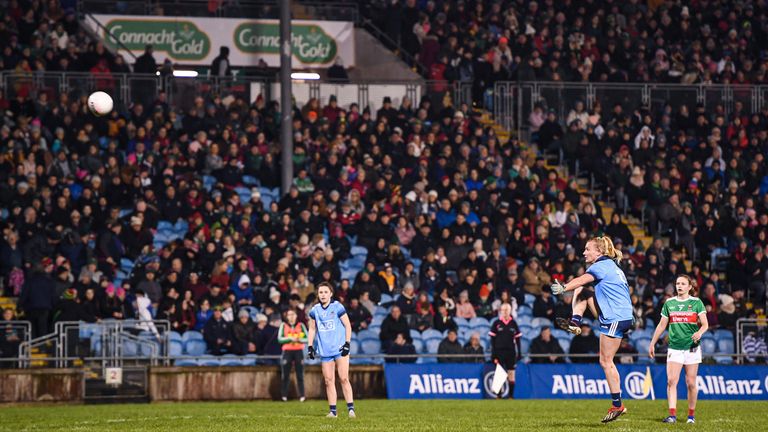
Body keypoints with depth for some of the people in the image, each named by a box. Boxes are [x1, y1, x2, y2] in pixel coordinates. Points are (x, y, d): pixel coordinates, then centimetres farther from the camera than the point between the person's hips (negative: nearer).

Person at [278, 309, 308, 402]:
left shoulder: (301, 325, 8)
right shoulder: (283, 325, 7)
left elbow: (307, 339, 4)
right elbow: (279, 339, -2)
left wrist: (299, 340, -15)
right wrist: (290, 339, -15)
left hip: (298, 351, 0)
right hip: (287, 351, 0)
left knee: (300, 375, -2)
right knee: (285, 375, -2)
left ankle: (302, 396, -1)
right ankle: (284, 395, 4)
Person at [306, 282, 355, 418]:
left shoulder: (337, 307, -4)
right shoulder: (315, 310, 7)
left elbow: (348, 326, -1)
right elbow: (312, 329, 17)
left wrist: (347, 343, -8)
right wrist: (310, 346, 10)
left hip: (340, 349, -4)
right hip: (325, 351, 4)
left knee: (344, 379, -9)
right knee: (329, 381, 1)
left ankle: (351, 408, -8)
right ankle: (332, 411, 5)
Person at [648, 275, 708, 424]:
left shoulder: (696, 302, 2)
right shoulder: (669, 303, 9)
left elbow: (705, 324, -2)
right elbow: (662, 325, 16)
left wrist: (700, 332, -24)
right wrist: (652, 344, 15)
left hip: (692, 348, -2)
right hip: (674, 348, 2)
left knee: (691, 383, 2)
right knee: (671, 381, -11)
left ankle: (691, 415, 14)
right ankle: (672, 415, -15)